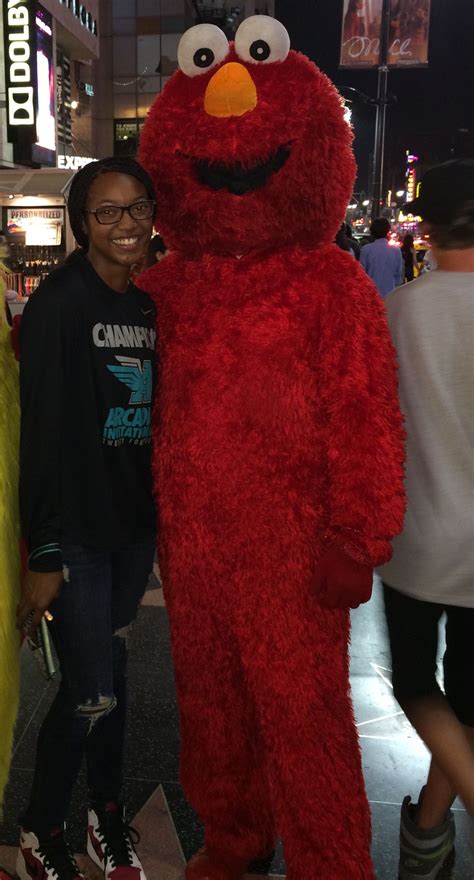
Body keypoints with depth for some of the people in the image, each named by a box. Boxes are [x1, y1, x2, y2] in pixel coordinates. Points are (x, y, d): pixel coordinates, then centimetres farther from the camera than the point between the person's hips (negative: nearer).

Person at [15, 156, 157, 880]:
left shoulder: (151, 306, 8)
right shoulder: (59, 303, -11)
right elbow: (43, 433, -15)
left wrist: (167, 524, 13)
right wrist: (44, 554, -15)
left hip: (133, 527, 6)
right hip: (75, 531, -6)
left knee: (111, 675, 16)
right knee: (91, 696, 0)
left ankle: (106, 816, 37)